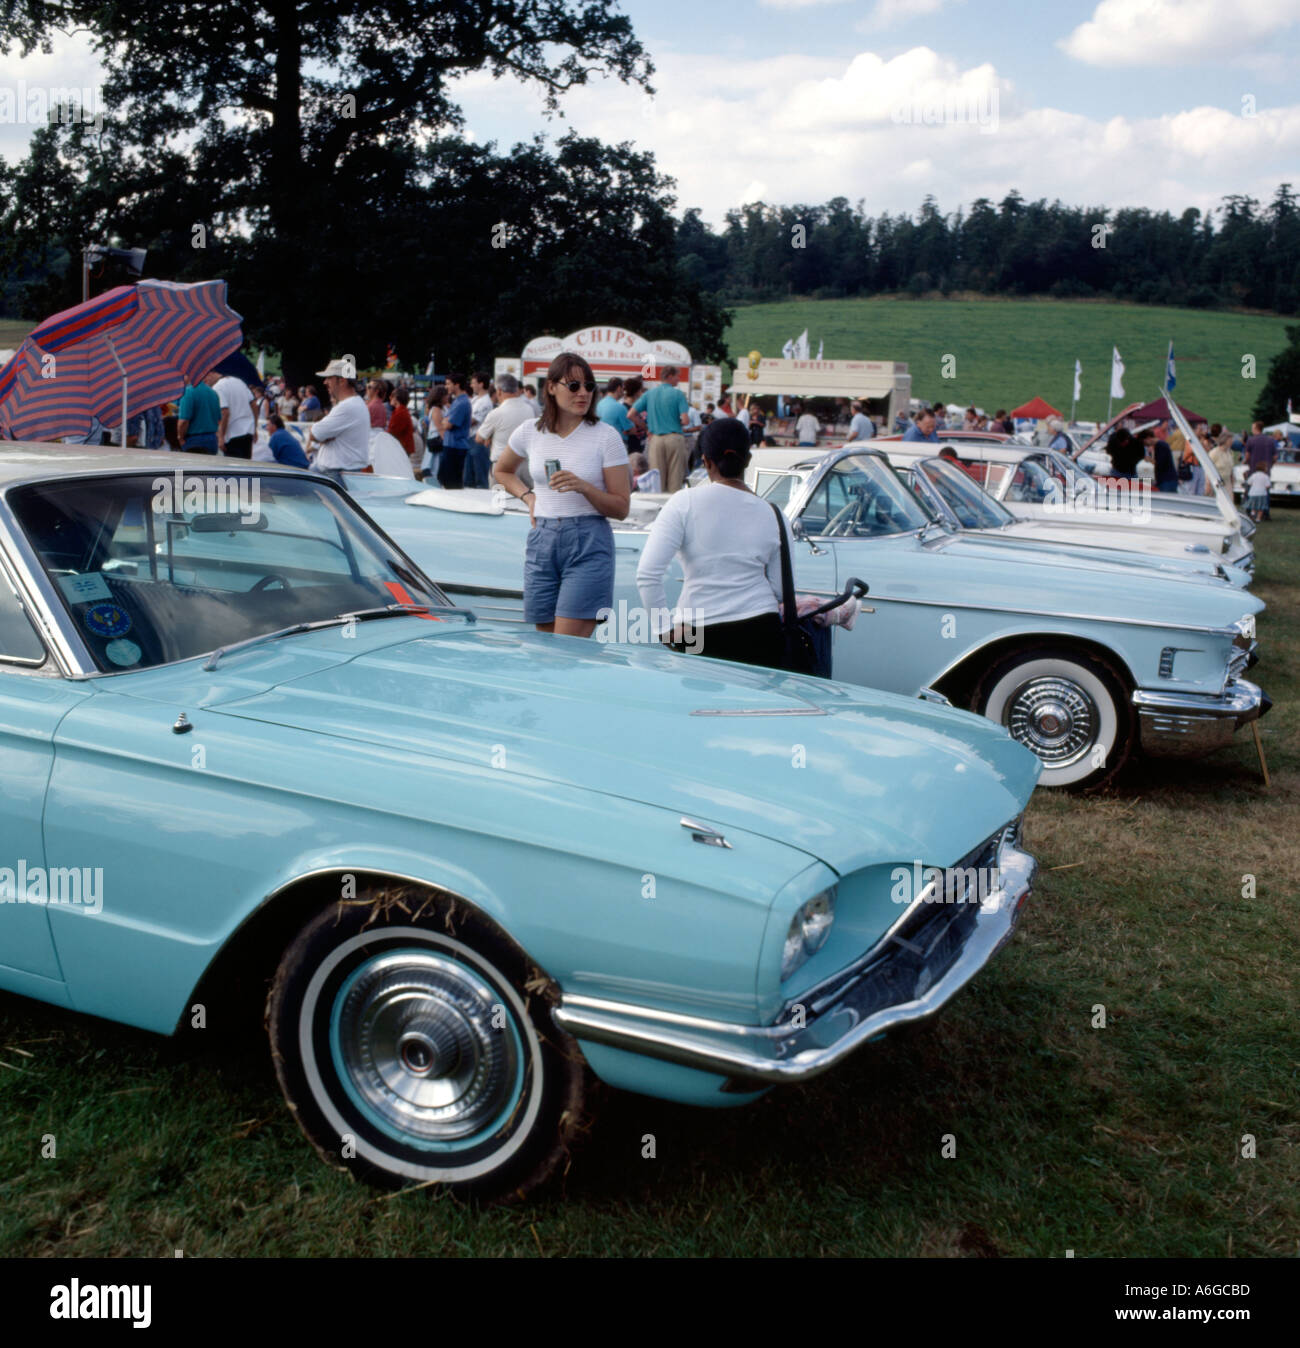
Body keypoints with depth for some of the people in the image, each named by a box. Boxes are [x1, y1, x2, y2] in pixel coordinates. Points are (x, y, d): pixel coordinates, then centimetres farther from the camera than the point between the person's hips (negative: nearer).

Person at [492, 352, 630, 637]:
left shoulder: (606, 436, -3)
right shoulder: (529, 432, 6)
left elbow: (621, 509, -4)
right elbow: (502, 471, 27)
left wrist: (584, 487, -20)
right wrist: (528, 496, 9)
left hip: (589, 543, -4)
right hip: (541, 541, 4)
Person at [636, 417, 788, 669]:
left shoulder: (684, 504, -4)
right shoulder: (772, 515, 4)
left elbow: (647, 575, -11)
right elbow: (780, 590, 8)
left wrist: (665, 629, -3)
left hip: (700, 638, -2)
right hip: (761, 635, 2)